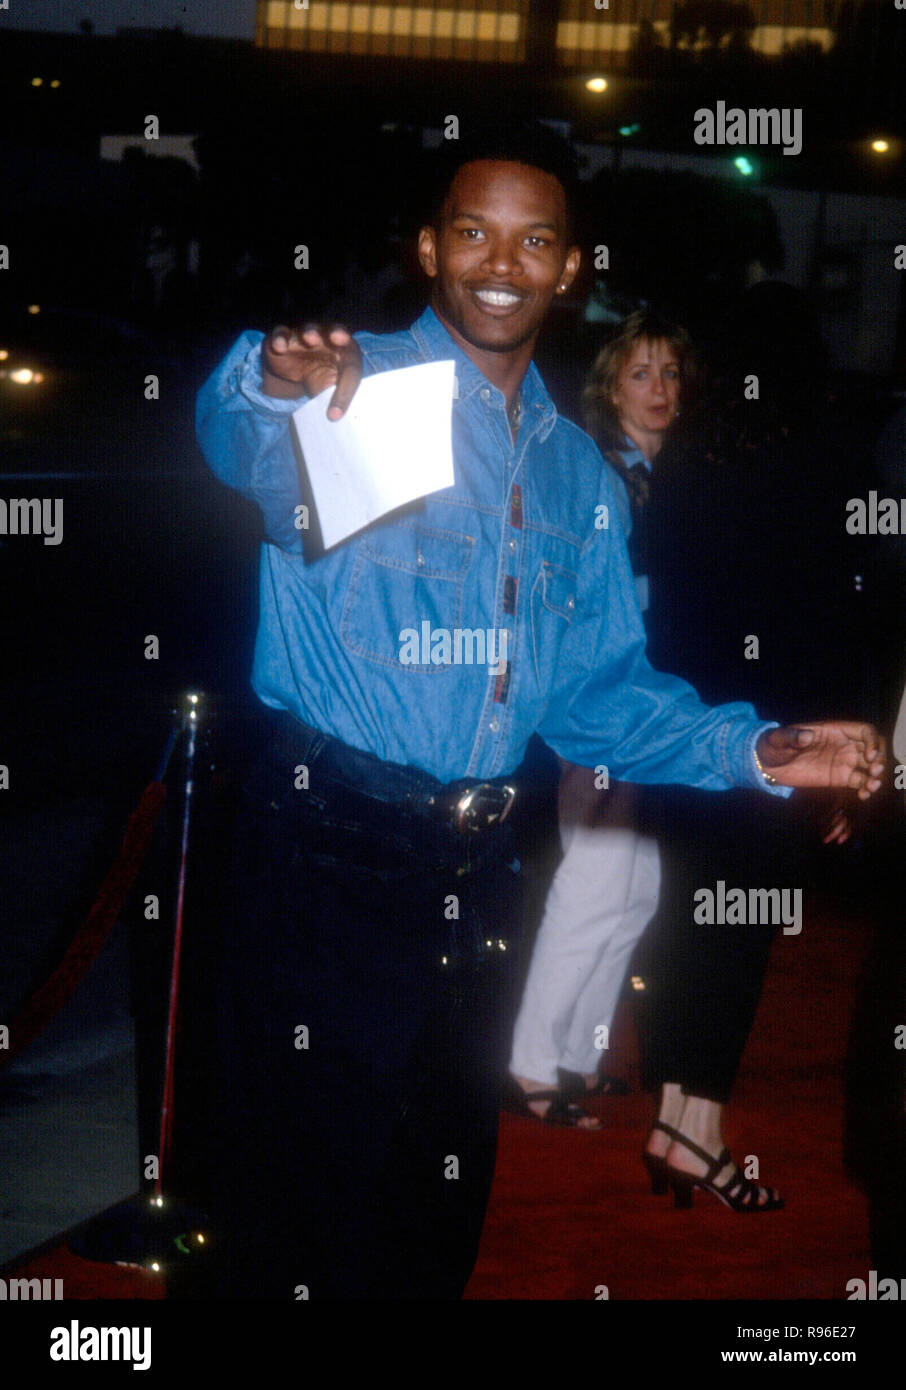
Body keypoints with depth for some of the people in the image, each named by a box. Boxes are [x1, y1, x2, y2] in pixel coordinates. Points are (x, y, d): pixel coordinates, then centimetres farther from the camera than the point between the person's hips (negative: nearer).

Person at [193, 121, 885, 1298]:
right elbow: (246, 446, -29)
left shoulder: (579, 472, 14)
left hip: (475, 869, 6)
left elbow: (600, 687, 15)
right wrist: (275, 381, -53)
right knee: (304, 1194, -1)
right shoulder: (359, 393, -5)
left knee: (437, 1205, 18)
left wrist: (756, 752, 1)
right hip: (327, 856, -6)